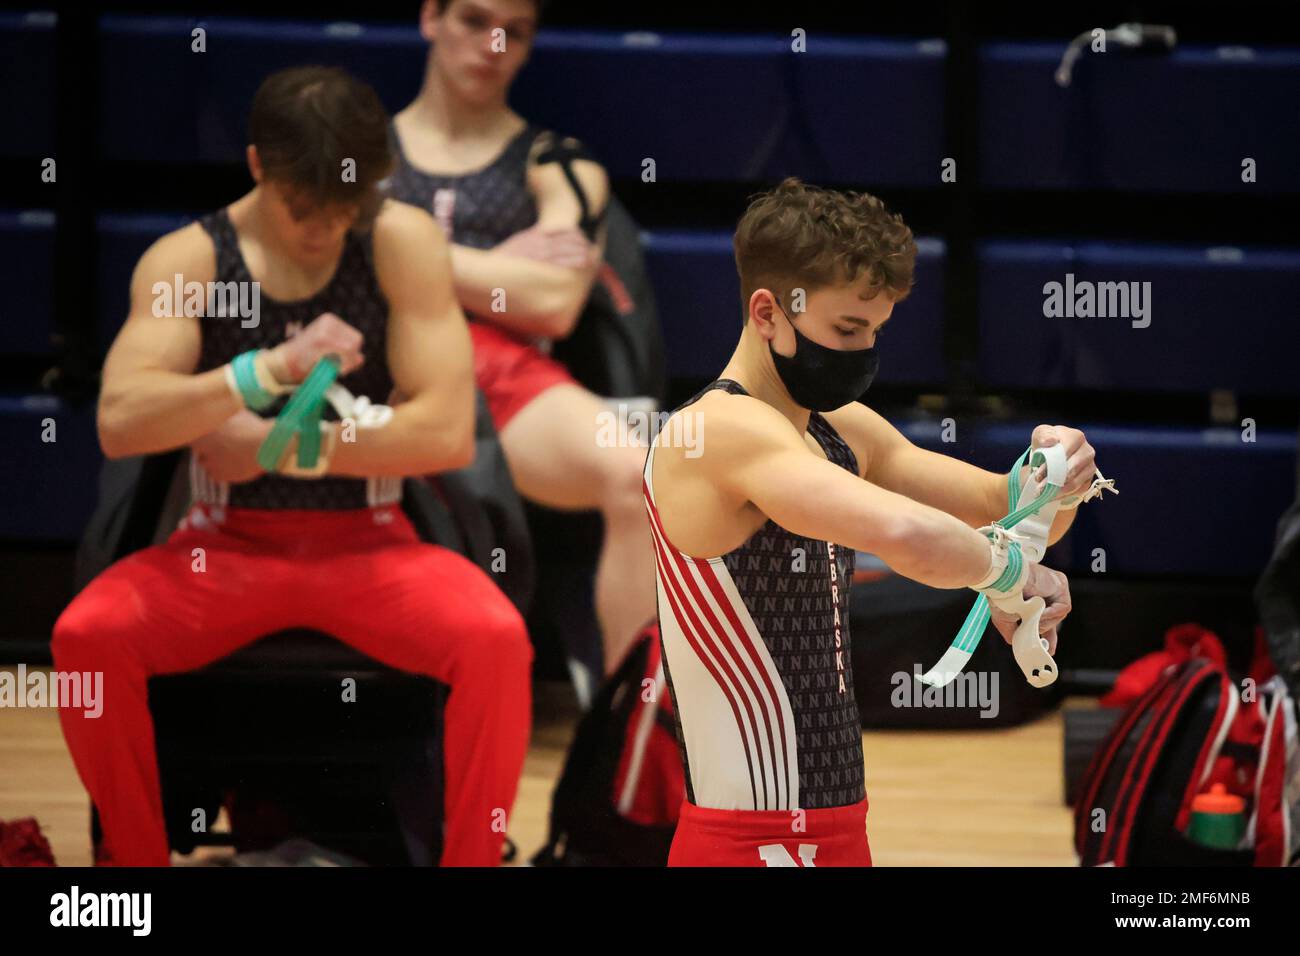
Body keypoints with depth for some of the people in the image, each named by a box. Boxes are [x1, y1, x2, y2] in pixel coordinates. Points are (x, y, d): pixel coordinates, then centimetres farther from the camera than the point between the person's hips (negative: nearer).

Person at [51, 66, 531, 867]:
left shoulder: (403, 244, -5)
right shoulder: (189, 259, -5)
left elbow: (449, 432, -11)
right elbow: (119, 422, -20)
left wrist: (280, 447, -13)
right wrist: (272, 371, -33)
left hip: (370, 546, -1)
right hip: (227, 547, 1)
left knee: (495, 637, -29)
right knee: (86, 634, -26)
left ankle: (474, 859, -15)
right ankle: (139, 860, -8)